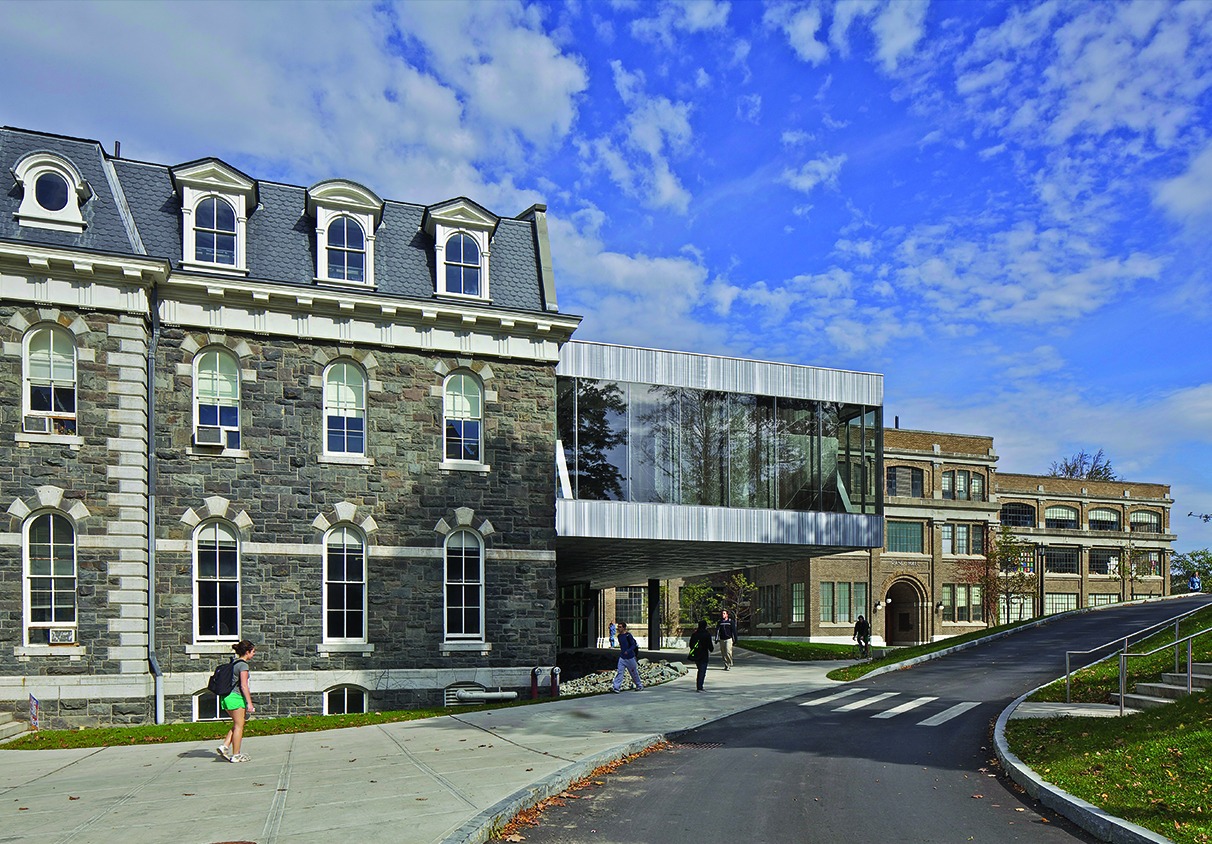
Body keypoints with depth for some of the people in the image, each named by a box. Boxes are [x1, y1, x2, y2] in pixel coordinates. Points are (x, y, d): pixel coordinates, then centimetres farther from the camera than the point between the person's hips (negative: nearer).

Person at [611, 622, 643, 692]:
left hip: (630, 657, -5)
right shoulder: (619, 636, 7)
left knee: (634, 672, 9)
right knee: (619, 672, -7)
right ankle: (616, 687, -14)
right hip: (622, 657, 5)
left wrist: (628, 651, -29)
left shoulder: (628, 635, -14)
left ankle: (639, 685, 27)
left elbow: (634, 645, -16)